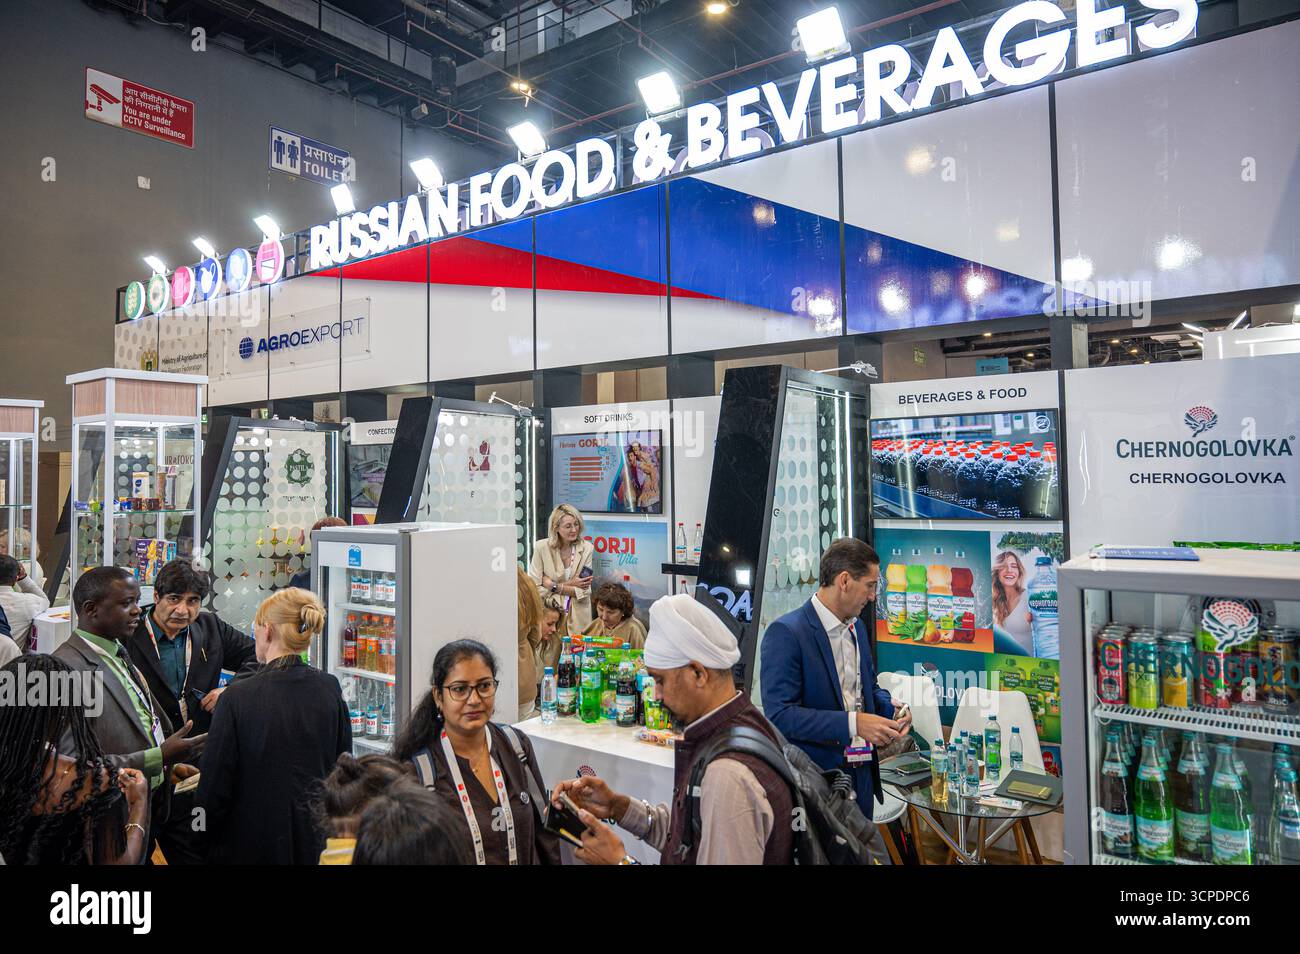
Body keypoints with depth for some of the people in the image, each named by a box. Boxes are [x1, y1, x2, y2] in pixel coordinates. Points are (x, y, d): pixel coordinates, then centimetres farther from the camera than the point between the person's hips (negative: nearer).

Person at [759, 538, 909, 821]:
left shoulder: (857, 627, 9)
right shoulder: (786, 633, -18)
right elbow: (780, 715, -23)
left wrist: (890, 708, -1)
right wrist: (853, 723, -28)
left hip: (861, 775, 8)